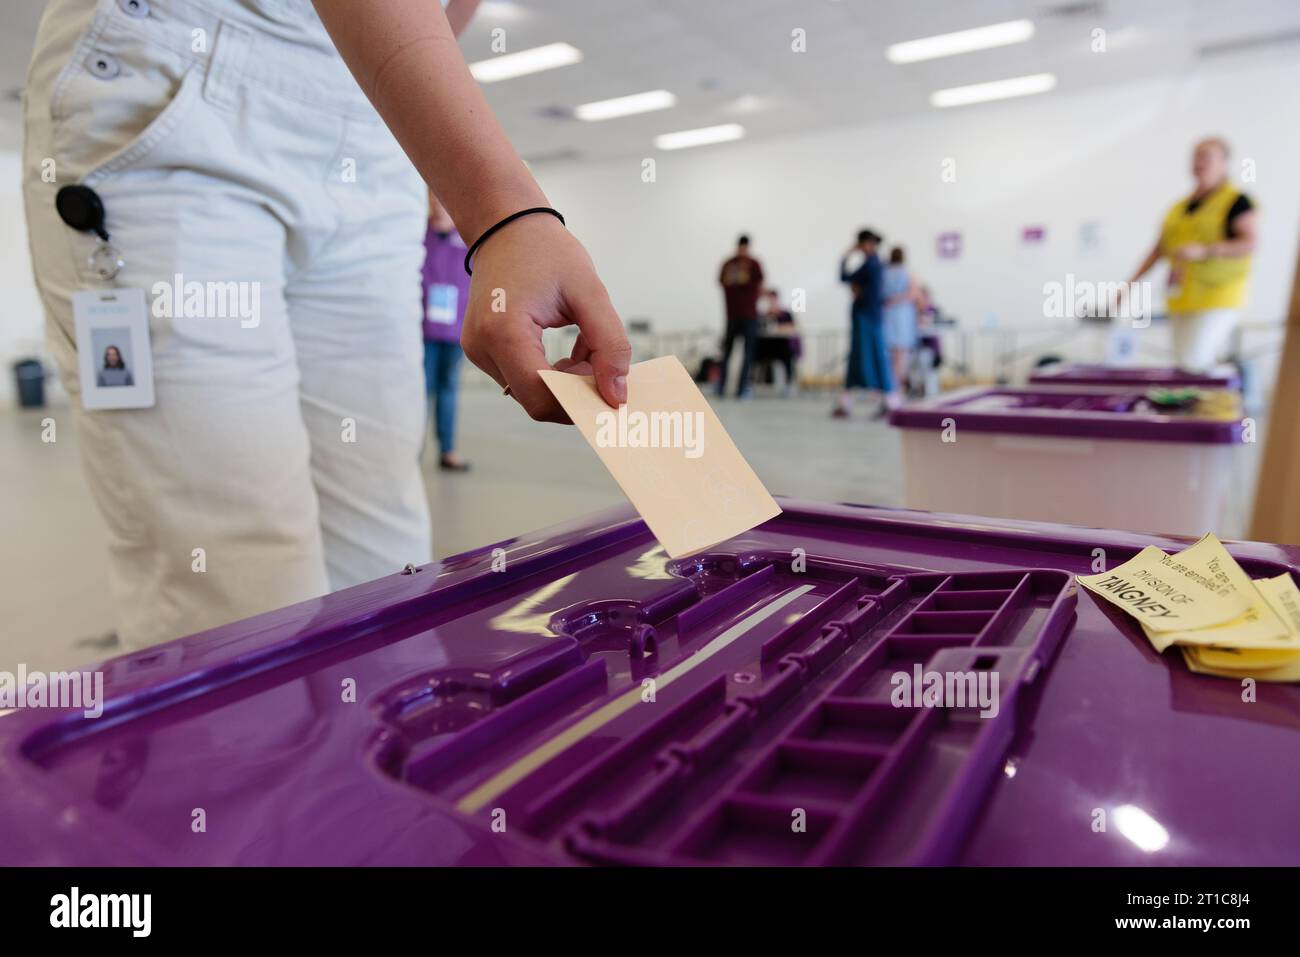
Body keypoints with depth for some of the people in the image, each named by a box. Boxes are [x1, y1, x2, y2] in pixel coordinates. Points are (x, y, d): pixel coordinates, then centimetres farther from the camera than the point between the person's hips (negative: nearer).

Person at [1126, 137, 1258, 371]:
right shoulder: (1179, 207, 17)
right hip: (1180, 300, 6)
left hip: (1217, 298, -6)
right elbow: (1158, 249, 16)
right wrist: (1131, 282, 8)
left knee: (1193, 365, -16)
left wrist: (1204, 251, -22)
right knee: (1182, 365, 4)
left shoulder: (1237, 201, 0)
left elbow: (1249, 243, -10)